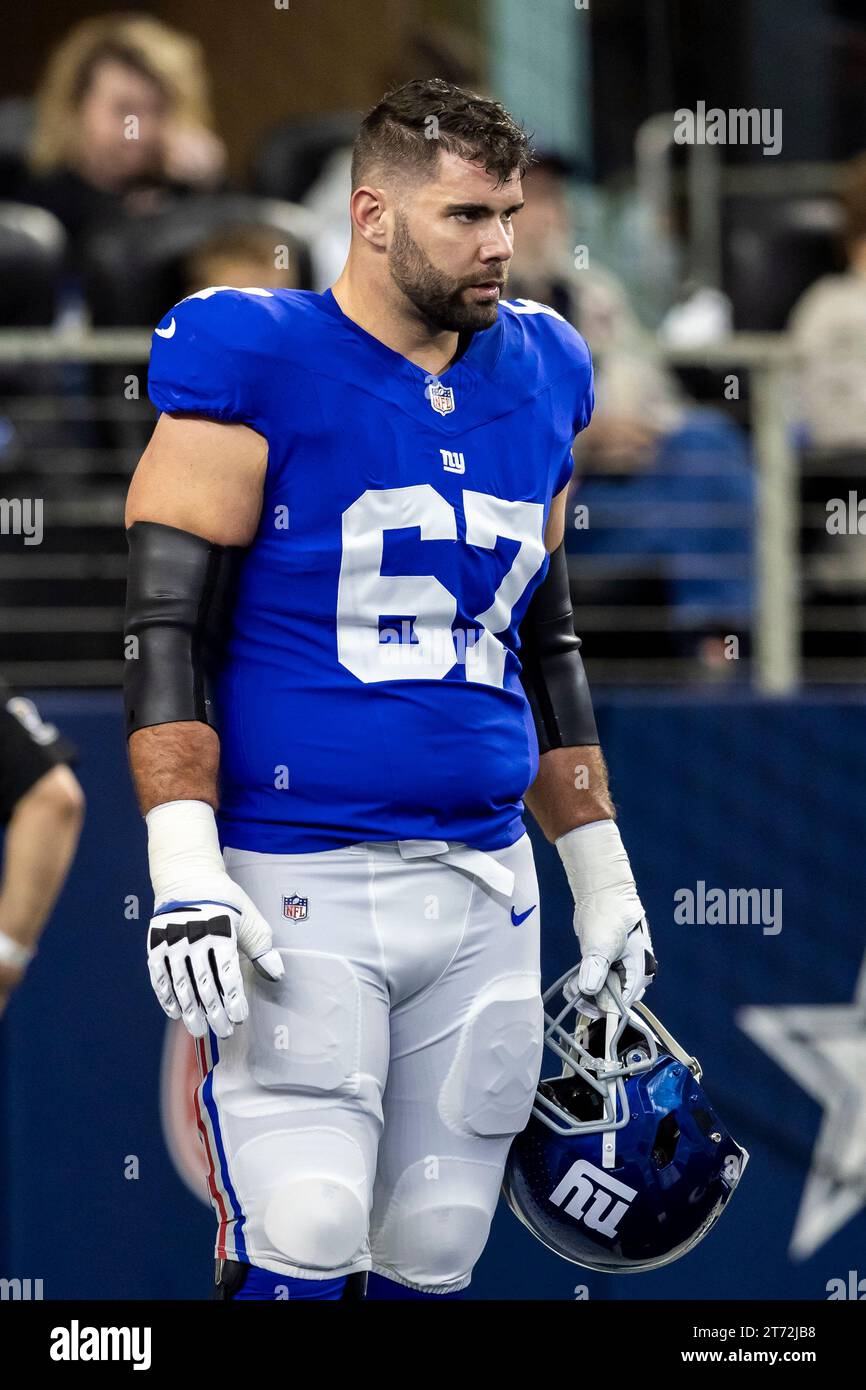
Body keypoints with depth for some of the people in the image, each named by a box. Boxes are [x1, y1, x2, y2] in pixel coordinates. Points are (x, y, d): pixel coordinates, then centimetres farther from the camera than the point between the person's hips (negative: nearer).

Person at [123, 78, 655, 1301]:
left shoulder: (535, 383, 13)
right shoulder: (255, 371, -5)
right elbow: (168, 630, -8)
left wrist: (602, 875, 23)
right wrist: (182, 869, -18)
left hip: (484, 896, 6)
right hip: (300, 887, -6)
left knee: (430, 1265, 6)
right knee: (300, 1264, -14)